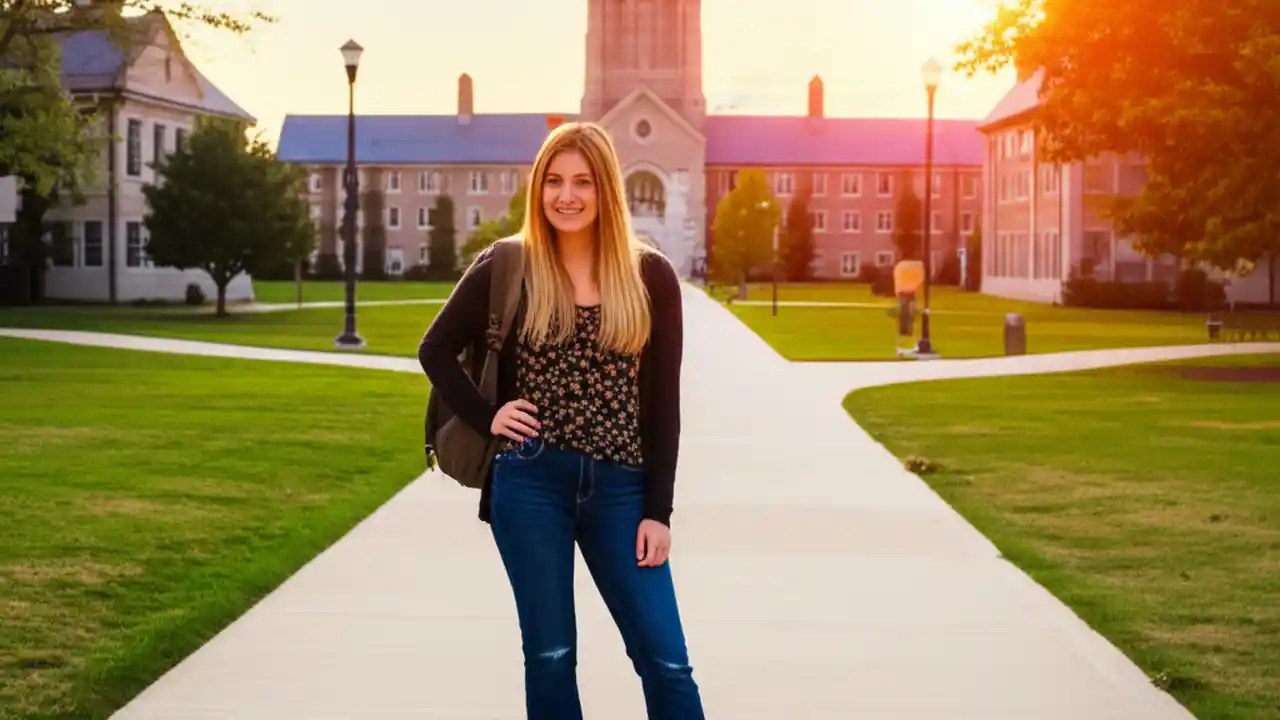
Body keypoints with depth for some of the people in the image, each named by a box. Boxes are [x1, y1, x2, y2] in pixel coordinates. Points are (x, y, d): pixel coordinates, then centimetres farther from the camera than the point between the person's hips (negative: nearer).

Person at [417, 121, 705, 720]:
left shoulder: (650, 277, 1)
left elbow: (663, 402, 2)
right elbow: (435, 349, 10)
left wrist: (658, 510, -2)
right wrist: (486, 418, -4)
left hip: (619, 486, 1)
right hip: (530, 481, 0)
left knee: (664, 658, 1)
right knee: (549, 656, 8)